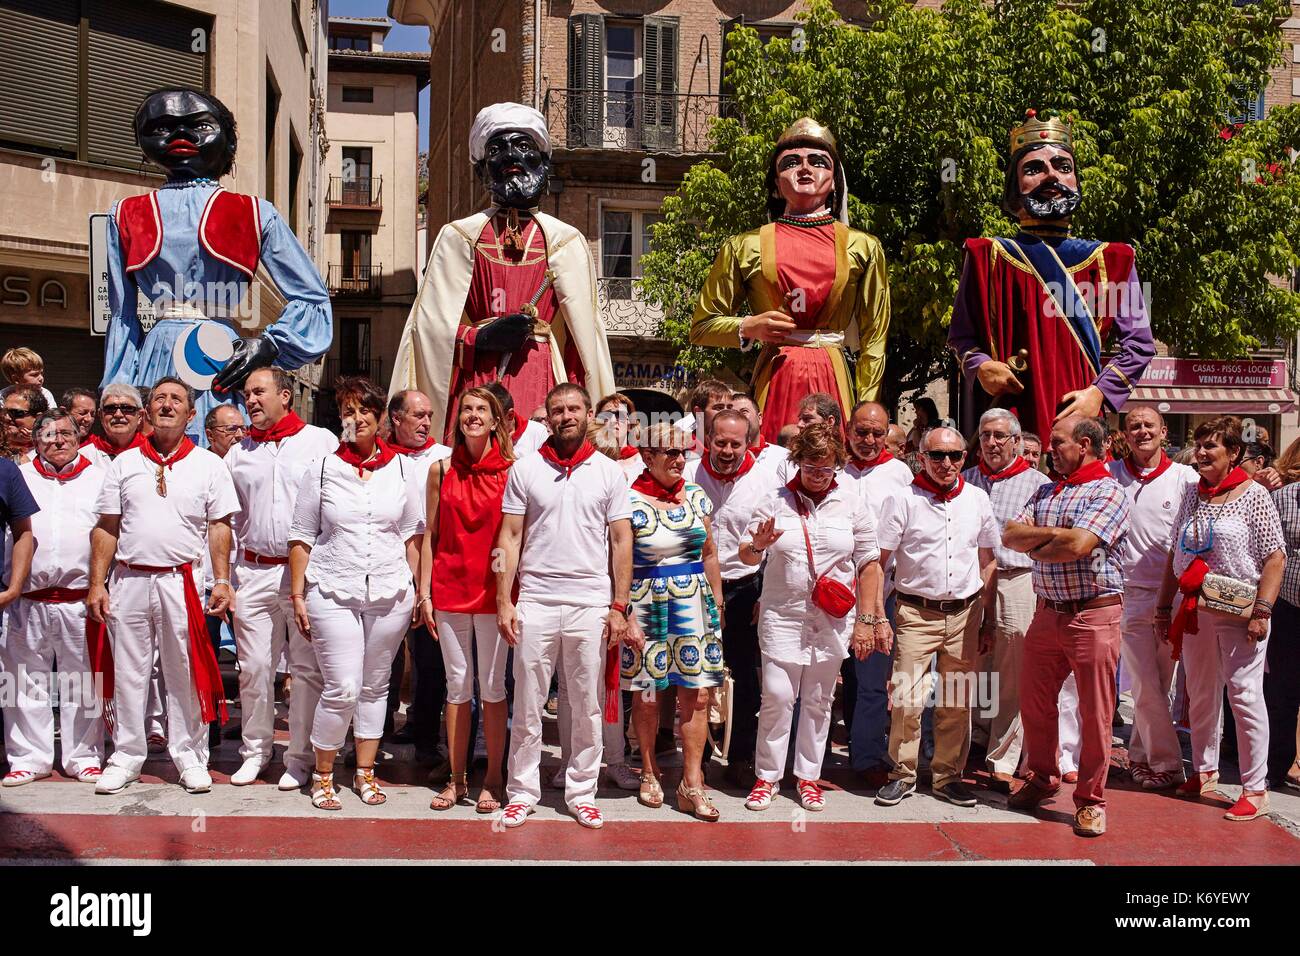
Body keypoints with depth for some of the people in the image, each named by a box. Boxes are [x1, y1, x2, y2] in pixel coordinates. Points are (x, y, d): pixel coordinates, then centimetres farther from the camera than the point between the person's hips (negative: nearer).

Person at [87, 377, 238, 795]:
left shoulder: (209, 464, 6)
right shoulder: (124, 463, 11)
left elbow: (219, 526, 3)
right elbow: (106, 528, 10)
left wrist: (221, 581, -5)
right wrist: (97, 583, 4)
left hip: (183, 582, -2)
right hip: (129, 581, 2)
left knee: (186, 674, 4)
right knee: (128, 672, 7)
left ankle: (190, 757, 14)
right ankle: (126, 757, 19)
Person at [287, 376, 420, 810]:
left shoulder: (400, 467, 6)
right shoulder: (322, 469, 2)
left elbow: (412, 534, 11)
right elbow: (301, 537, 5)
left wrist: (417, 590, 6)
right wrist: (297, 595, 1)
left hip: (389, 595, 2)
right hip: (333, 594, -2)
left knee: (375, 686, 11)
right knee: (342, 689, -9)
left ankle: (365, 772, 25)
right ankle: (322, 774, 11)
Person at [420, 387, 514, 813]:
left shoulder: (510, 471, -1)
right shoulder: (441, 470, 5)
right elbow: (429, 535, 7)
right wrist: (424, 593, 3)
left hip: (493, 591, -2)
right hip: (449, 589, 2)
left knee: (493, 686, 4)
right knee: (457, 685, 9)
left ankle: (493, 779, 14)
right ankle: (457, 779, 17)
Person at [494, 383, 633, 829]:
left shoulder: (608, 472, 5)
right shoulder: (525, 469, 5)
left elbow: (621, 541, 5)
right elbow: (510, 537, 5)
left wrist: (619, 606, -2)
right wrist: (504, 600, -3)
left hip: (590, 604, 0)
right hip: (535, 602, 0)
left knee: (587, 707, 7)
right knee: (527, 705, 6)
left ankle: (582, 793, 19)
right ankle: (522, 791, 17)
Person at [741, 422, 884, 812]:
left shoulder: (851, 503, 4)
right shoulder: (776, 502, 2)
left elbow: (868, 563, 5)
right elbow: (746, 556, 4)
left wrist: (865, 619, 1)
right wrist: (757, 545, -20)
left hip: (832, 619, 1)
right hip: (782, 615, -1)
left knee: (818, 700, 9)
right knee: (777, 696, -5)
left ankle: (808, 776, 22)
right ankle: (767, 776, 10)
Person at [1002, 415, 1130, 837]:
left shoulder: (1108, 492, -9)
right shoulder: (1045, 492, 14)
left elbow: (1077, 546, -23)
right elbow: (1010, 535, 3)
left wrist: (1035, 546, -5)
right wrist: (1055, 534, -12)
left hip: (1093, 614, -7)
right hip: (1047, 612, 7)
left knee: (1094, 711, 1)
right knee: (1034, 702, 14)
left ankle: (1090, 800, 14)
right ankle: (1042, 778, 33)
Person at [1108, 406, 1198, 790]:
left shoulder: (1185, 478, 1)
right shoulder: (1109, 475, 2)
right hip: (1130, 595, -1)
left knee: (1161, 685, 9)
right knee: (1144, 688, -1)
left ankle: (1140, 754, 24)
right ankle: (1166, 764, 10)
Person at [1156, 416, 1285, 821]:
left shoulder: (1253, 495, -5)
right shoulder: (1192, 494, 10)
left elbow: (1275, 558, -9)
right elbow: (1176, 555, 15)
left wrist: (1261, 611, -16)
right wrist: (1164, 608, 13)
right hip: (1194, 610, 6)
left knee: (1244, 695, -5)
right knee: (1200, 695, 14)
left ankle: (1255, 789, 2)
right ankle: (1204, 773, 29)